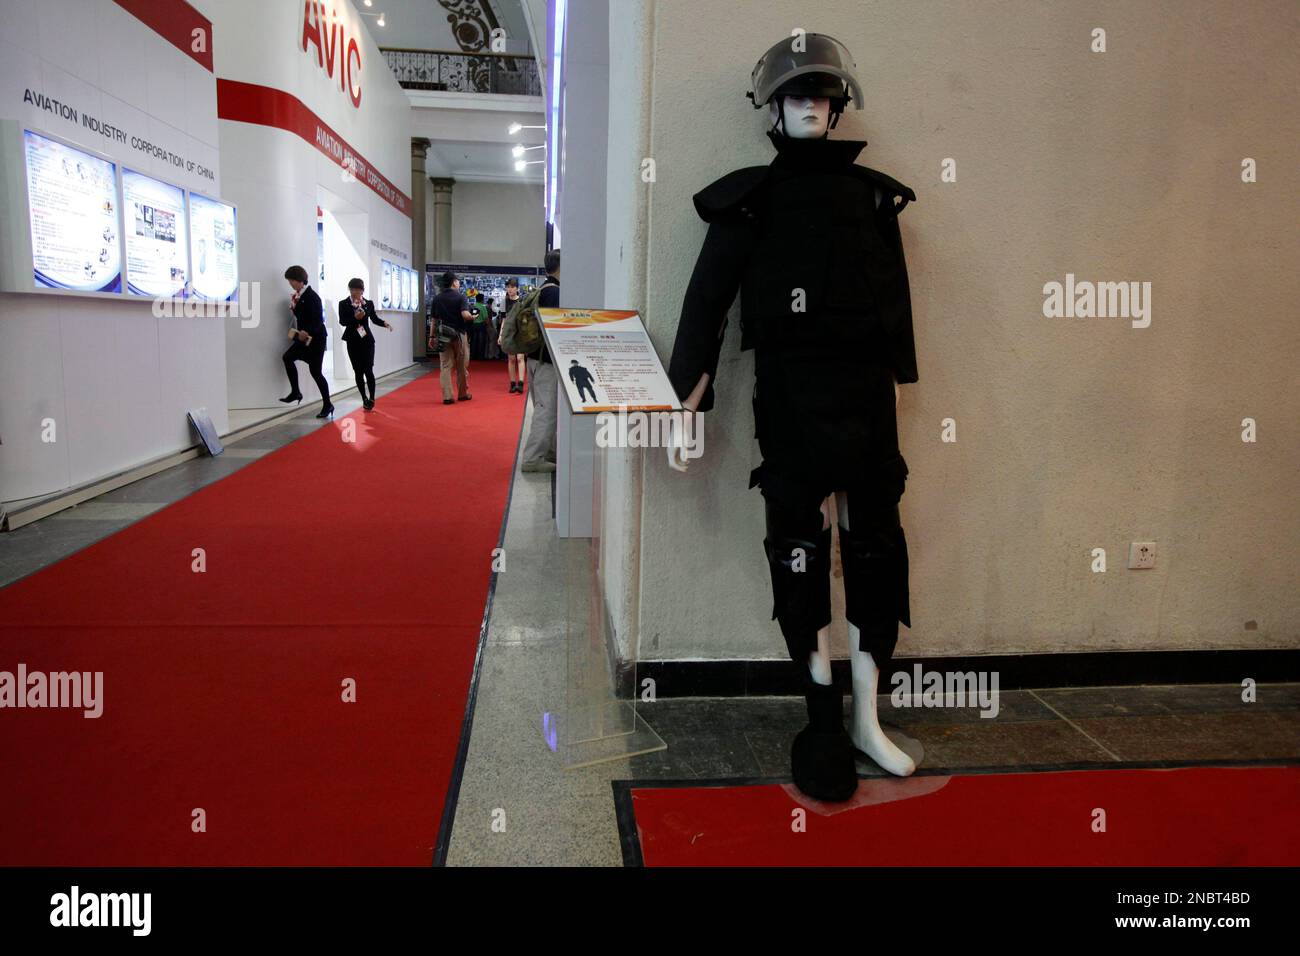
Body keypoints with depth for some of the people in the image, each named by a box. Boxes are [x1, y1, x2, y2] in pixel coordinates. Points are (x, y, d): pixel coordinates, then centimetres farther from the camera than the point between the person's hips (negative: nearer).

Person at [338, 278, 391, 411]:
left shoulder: (369, 303, 2)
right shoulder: (344, 304, -1)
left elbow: (374, 318, 14)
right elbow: (342, 321, -9)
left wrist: (385, 323, -5)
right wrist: (355, 317, -24)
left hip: (367, 340, 0)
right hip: (353, 341, 1)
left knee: (368, 370, -9)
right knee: (358, 371, 5)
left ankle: (371, 398, 1)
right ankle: (364, 399, 16)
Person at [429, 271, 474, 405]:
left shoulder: (437, 298, 5)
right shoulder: (460, 297, -8)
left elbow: (434, 319, 6)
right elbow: (465, 315, -22)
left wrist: (432, 336, 13)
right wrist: (473, 317, -2)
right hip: (459, 334, -3)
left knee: (445, 366, 3)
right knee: (462, 367, 10)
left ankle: (447, 396, -3)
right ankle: (463, 394, 20)